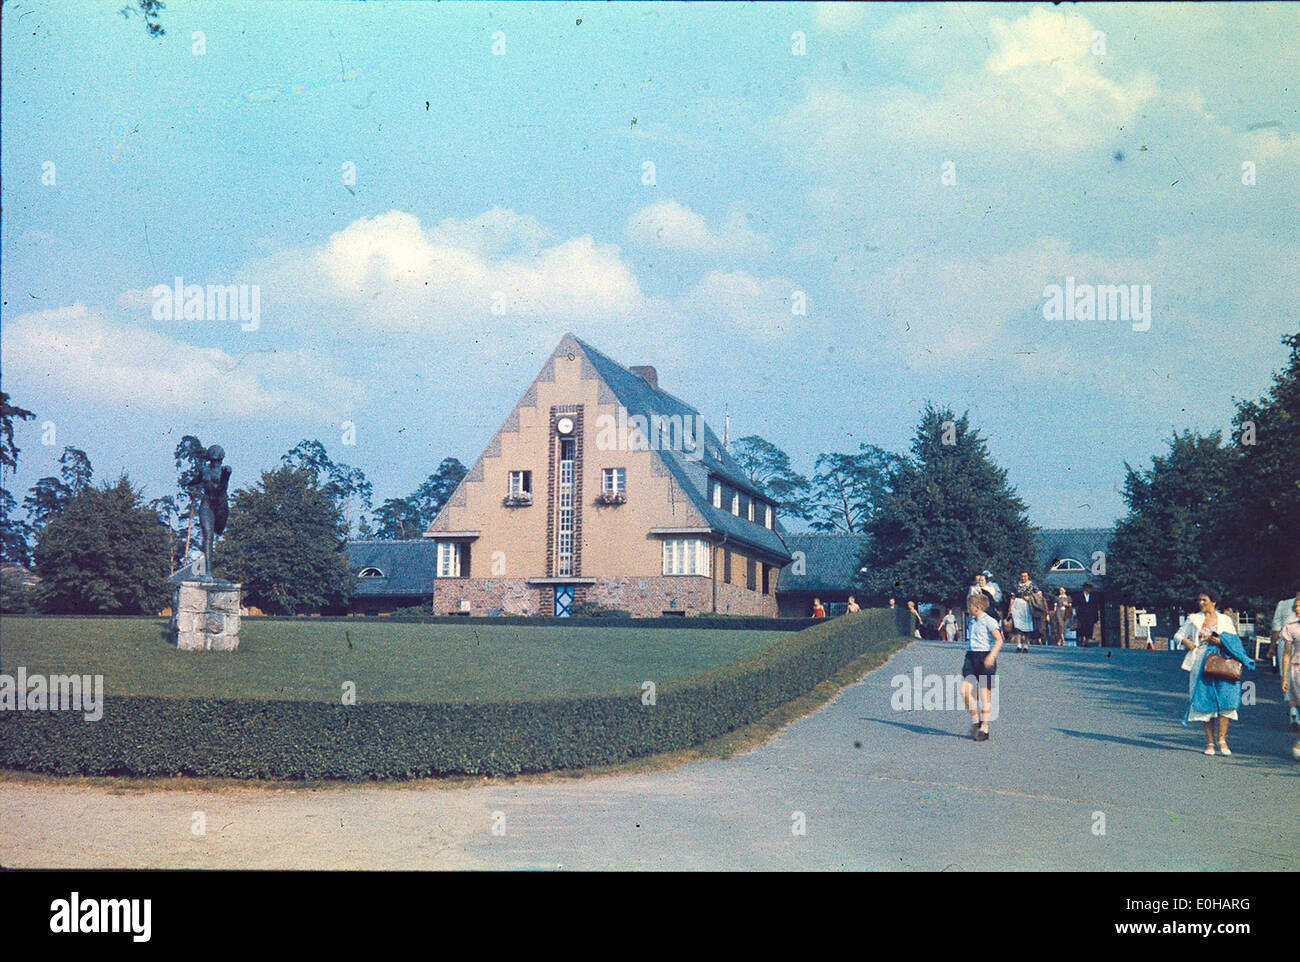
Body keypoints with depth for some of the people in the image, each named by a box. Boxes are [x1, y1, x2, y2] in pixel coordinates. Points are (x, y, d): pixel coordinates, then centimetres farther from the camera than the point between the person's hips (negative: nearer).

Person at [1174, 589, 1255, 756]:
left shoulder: (1225, 620, 12)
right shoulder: (1194, 619, 14)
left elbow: (1235, 642, 11)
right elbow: (1178, 634, 18)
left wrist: (1221, 641, -8)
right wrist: (1185, 641, -3)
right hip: (1201, 664, 1)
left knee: (1225, 696, -19)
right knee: (1205, 700, -5)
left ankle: (1222, 739, -14)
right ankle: (1209, 742, 1)